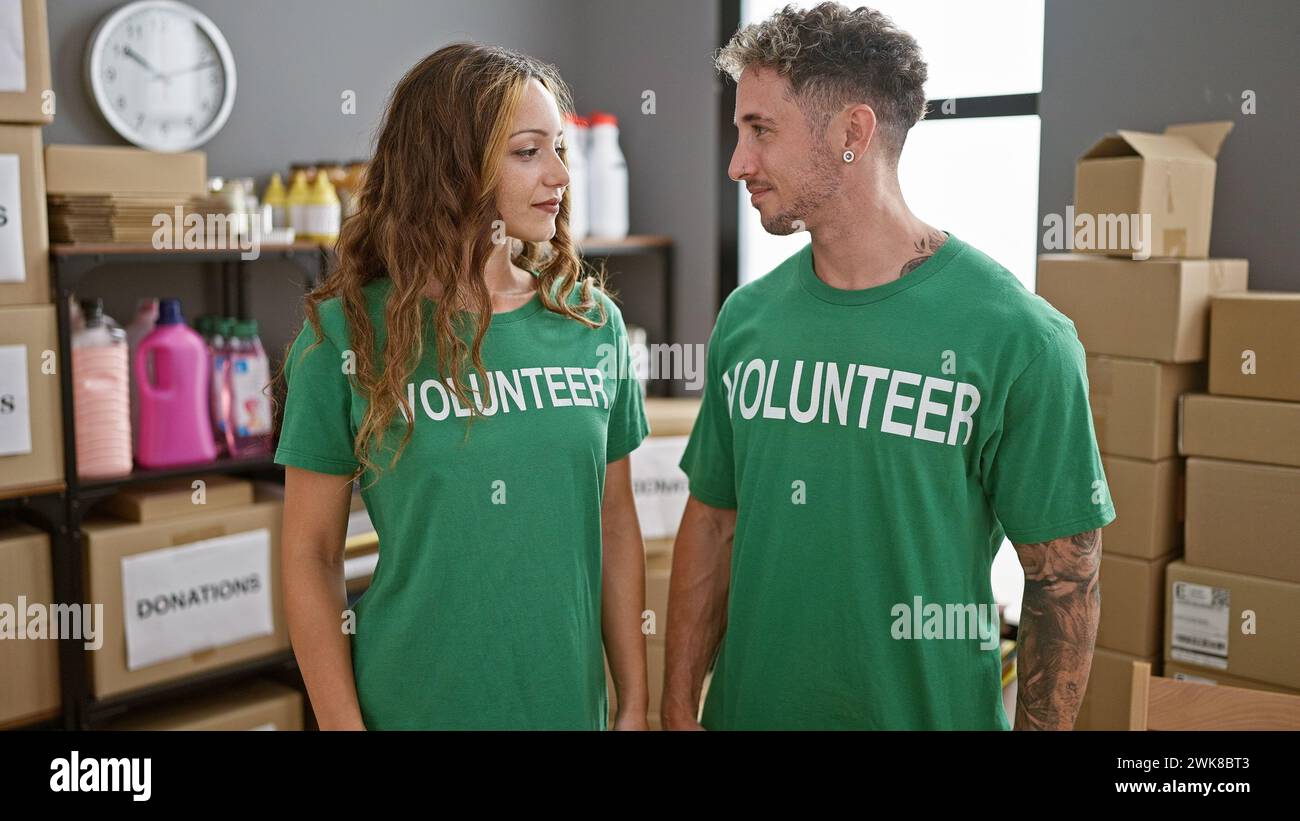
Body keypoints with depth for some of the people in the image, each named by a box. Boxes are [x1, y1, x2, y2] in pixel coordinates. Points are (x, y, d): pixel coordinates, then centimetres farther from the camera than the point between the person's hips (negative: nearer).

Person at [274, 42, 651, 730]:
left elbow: (616, 522, 4)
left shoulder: (593, 321, -1)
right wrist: (342, 724, -9)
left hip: (570, 702, 3)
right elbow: (310, 552, -6)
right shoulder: (349, 333, -10)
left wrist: (634, 703, 4)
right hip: (411, 706, -3)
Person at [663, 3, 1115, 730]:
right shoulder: (747, 318, -2)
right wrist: (680, 708, 1)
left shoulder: (1018, 336, -16)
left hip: (932, 710, -3)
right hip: (748, 705, 4)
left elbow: (1065, 580, -11)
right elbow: (714, 524, 4)